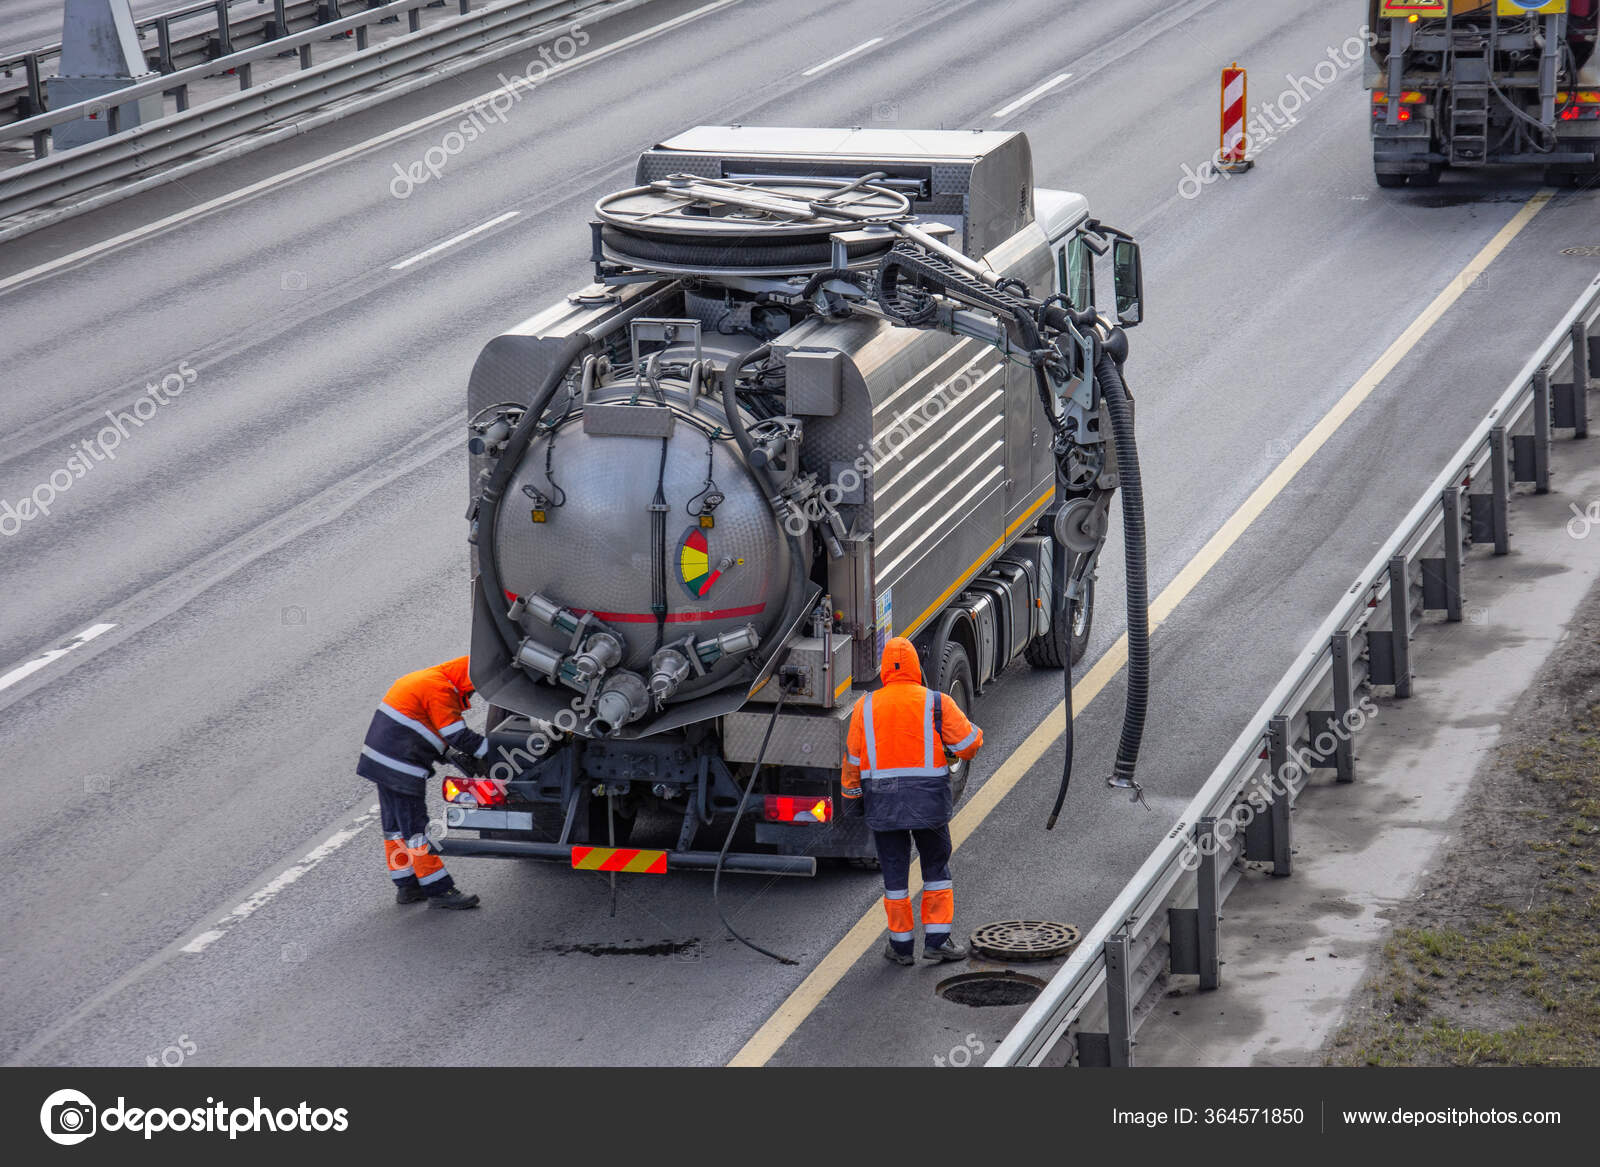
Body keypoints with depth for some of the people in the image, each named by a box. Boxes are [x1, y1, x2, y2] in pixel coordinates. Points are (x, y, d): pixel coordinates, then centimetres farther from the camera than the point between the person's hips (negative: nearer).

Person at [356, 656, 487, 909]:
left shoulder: (421, 680, 18)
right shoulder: (440, 689, -14)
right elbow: (458, 736, -16)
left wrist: (455, 754, 14)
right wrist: (489, 750, -5)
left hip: (381, 760, 10)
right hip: (400, 767, -10)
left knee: (395, 823, 16)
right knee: (416, 828, -5)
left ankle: (406, 886, 24)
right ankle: (438, 891, 0)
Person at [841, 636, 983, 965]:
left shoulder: (865, 707, 1)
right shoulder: (937, 703, -4)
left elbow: (853, 760, 4)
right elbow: (969, 745, -2)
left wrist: (851, 798, 14)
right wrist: (974, 731, 20)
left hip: (882, 802, 1)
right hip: (928, 802, -1)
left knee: (894, 873, 9)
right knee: (936, 868, 12)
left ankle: (901, 945, 12)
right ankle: (937, 939, 9)